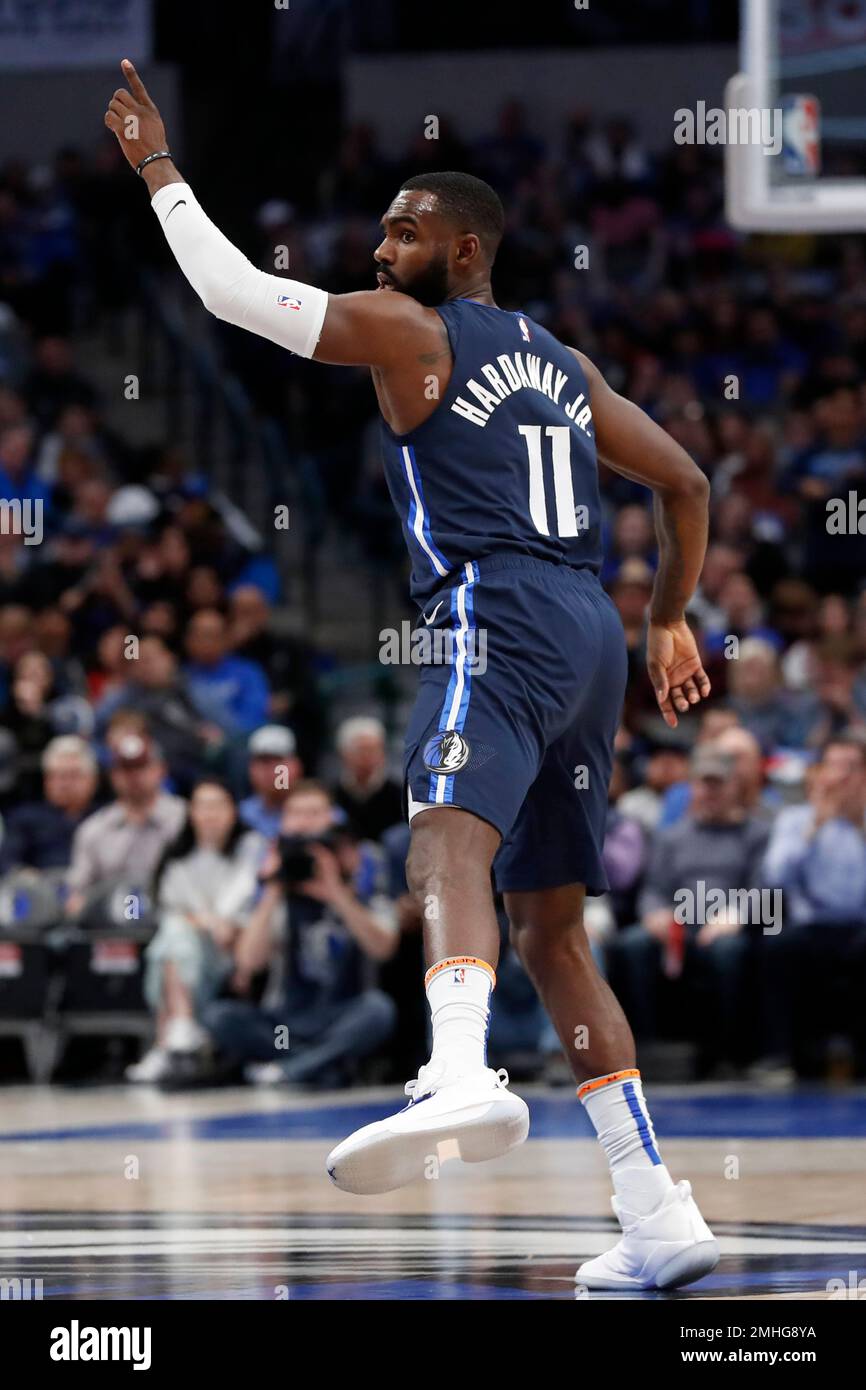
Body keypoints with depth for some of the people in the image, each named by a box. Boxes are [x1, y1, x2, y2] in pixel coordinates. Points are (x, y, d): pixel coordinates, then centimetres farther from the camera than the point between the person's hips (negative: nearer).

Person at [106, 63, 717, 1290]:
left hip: (497, 615, -8)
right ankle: (661, 1217, 12)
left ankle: (462, 1076, -63)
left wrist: (159, 171, 17)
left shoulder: (408, 330, 4)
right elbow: (686, 483, 27)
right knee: (551, 928, 15)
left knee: (449, 840, -32)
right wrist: (670, 620, 36)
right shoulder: (564, 365, 25)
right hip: (589, 635, 8)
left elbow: (234, 291, 4)